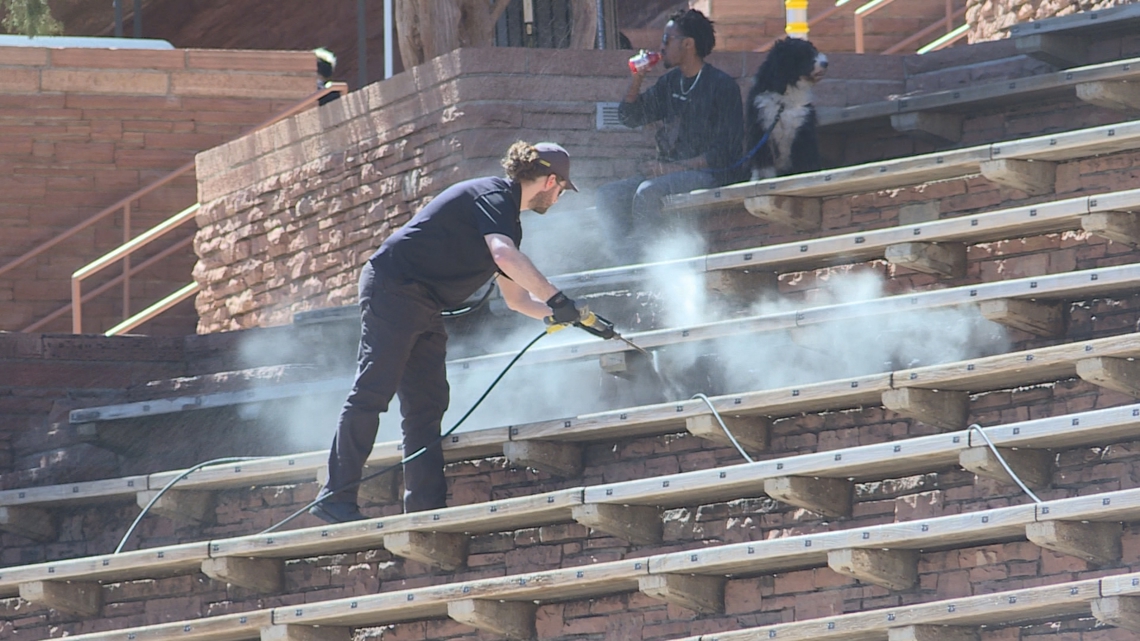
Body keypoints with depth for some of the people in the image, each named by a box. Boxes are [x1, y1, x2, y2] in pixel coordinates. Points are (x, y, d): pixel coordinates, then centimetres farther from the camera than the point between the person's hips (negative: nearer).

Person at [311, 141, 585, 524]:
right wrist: (556, 299, -27)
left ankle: (426, 507, 0)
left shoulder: (506, 220, 22)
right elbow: (505, 256, -29)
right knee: (372, 393, -14)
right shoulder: (493, 196, -9)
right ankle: (336, 498, -17)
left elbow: (516, 298, 31)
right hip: (393, 288, -11)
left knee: (427, 406, 4)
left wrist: (559, 314, 23)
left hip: (424, 308, 11)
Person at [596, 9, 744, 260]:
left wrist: (669, 168, -20)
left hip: (711, 174, -8)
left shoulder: (722, 86, -9)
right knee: (608, 195, -9)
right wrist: (637, 79, 3)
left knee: (648, 192, -33)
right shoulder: (670, 82, 15)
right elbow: (630, 117, 20)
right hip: (672, 171, 8)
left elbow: (723, 152, -14)